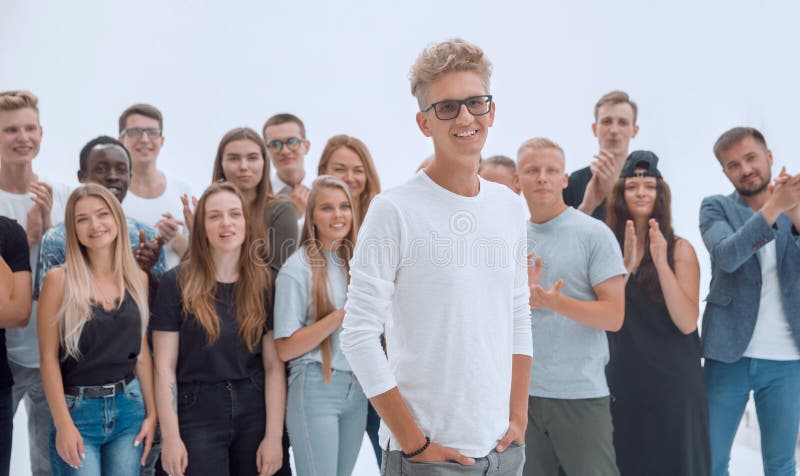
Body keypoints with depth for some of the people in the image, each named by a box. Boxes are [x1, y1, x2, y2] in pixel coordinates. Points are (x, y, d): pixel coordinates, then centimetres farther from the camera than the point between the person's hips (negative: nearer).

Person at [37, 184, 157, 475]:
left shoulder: (138, 279, 5)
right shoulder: (59, 280, -7)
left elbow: (142, 351, 10)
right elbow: (49, 357, -8)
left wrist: (152, 413, 6)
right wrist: (63, 425, -13)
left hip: (129, 407, 4)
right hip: (77, 410, -3)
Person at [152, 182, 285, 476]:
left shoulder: (264, 282, 3)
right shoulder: (177, 283, -3)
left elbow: (274, 366, -1)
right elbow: (165, 367, -4)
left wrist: (274, 436, -7)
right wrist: (171, 437, -10)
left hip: (255, 413, 2)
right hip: (198, 414, -2)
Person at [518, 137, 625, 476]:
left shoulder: (594, 233, -6)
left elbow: (614, 316, -10)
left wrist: (556, 302, -23)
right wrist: (525, 297, -12)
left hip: (580, 393, -4)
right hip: (521, 390, 4)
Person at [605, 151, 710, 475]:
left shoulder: (680, 249, -4)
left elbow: (687, 323, -13)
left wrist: (662, 263, -21)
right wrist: (626, 263, -18)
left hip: (673, 380, -2)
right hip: (623, 379, 2)